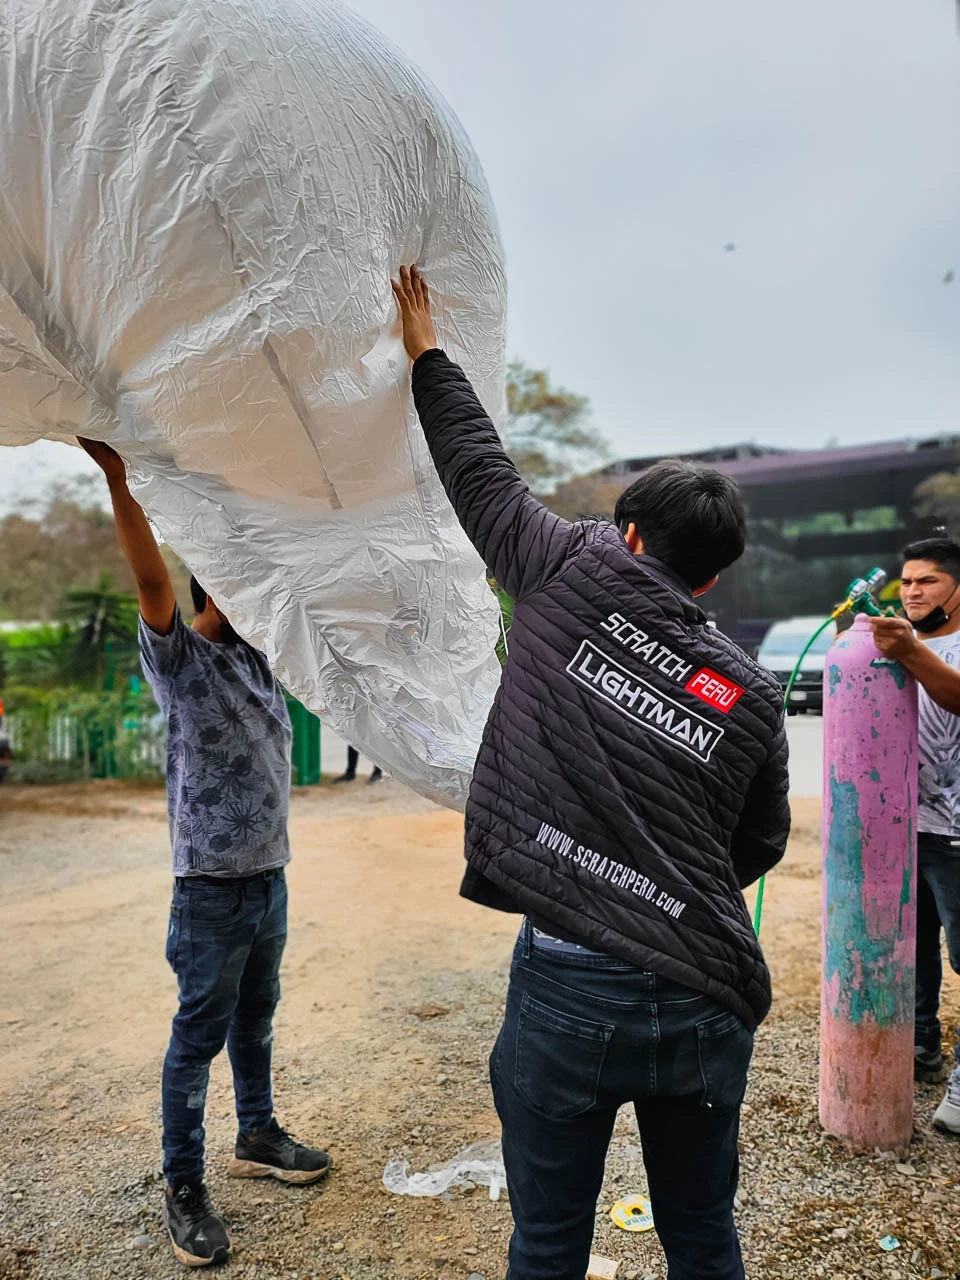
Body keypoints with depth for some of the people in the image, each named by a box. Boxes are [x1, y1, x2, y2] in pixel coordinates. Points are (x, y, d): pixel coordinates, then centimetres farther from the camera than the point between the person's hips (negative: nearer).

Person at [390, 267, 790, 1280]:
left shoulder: (578, 575, -4)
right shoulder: (754, 696, 4)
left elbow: (480, 473, 8)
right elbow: (759, 849, 15)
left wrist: (427, 354, 23)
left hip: (568, 989, -3)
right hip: (705, 999, 4)